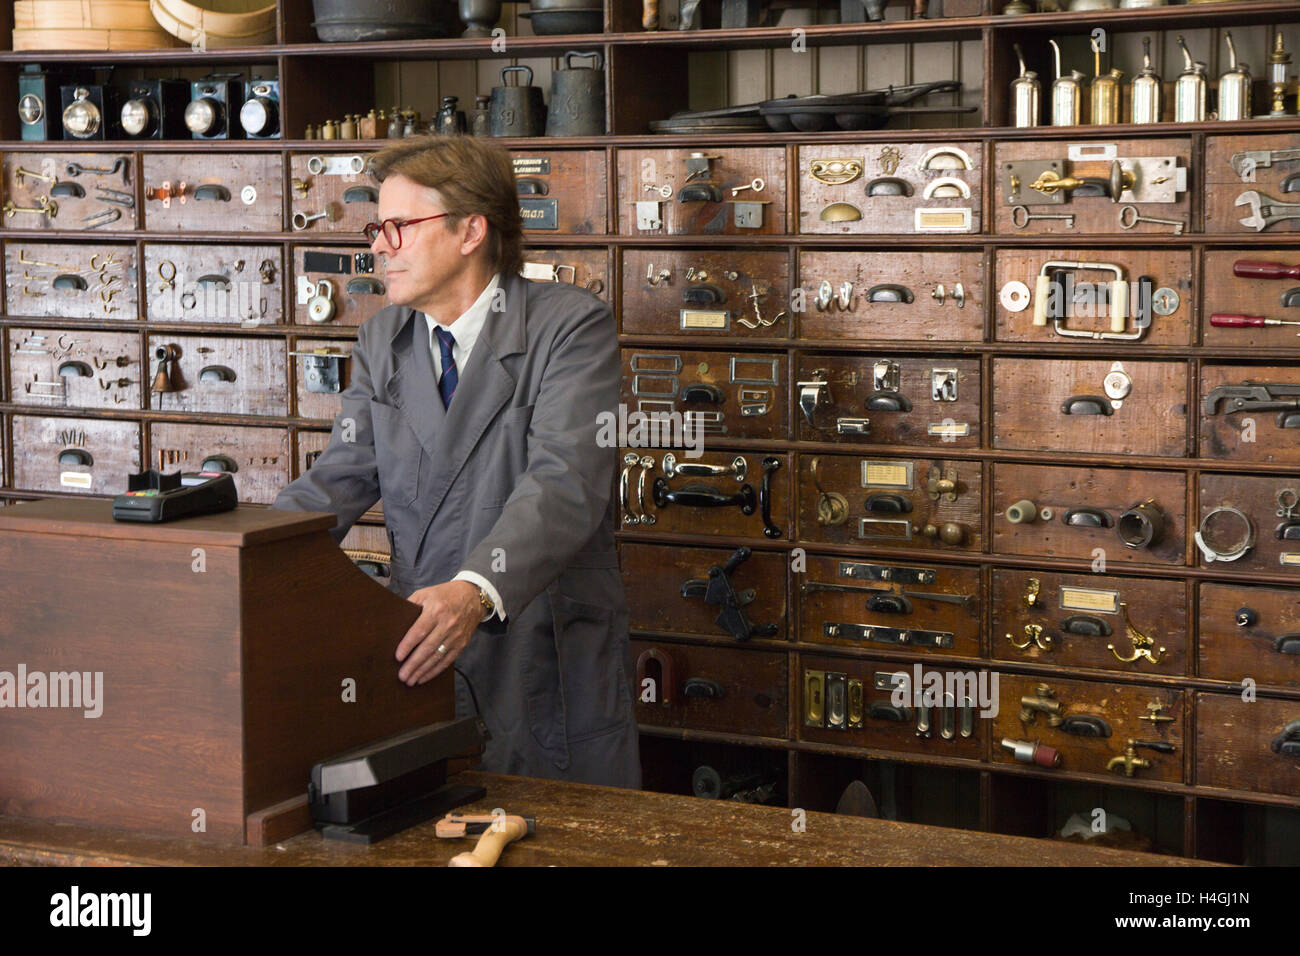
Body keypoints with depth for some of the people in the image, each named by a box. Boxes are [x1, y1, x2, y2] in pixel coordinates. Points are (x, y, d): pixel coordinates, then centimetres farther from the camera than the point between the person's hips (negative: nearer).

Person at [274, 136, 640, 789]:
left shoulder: (570, 326, -10)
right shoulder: (382, 340, 11)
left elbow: (565, 482, -23)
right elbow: (342, 478, 5)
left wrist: (478, 590, -39)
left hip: (548, 661, -4)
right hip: (422, 650, 5)